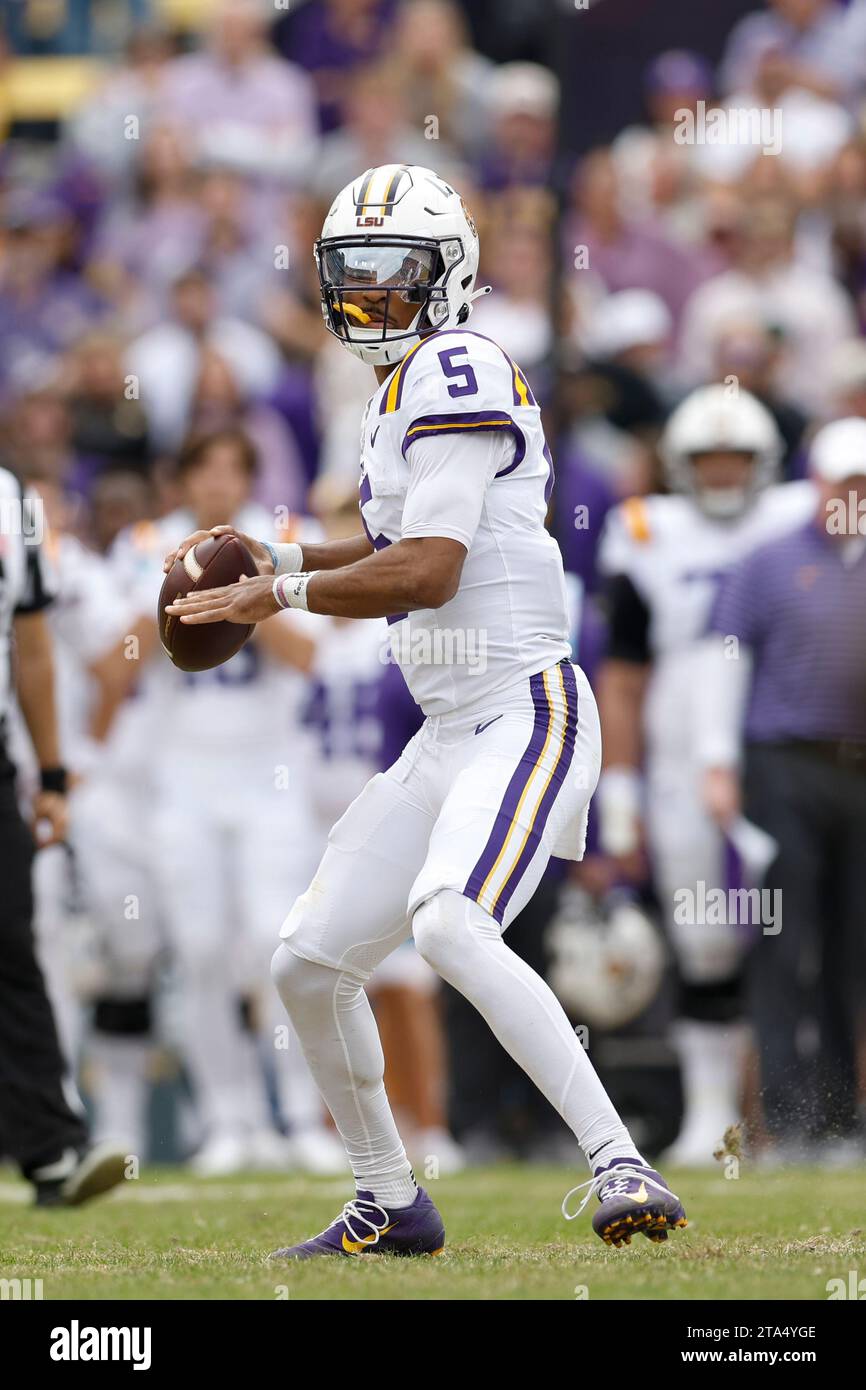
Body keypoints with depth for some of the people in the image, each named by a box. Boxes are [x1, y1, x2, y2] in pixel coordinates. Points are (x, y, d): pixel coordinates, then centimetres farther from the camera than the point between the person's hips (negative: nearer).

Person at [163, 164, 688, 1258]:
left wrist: (279, 594, -9)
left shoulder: (454, 374, -12)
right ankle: (389, 1208, 26)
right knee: (311, 962, 11)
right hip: (450, 737, 10)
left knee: (450, 926, -32)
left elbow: (428, 571, -20)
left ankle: (621, 1167, -31)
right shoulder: (406, 389, 16)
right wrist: (273, 560, 18)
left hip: (525, 715, -10)